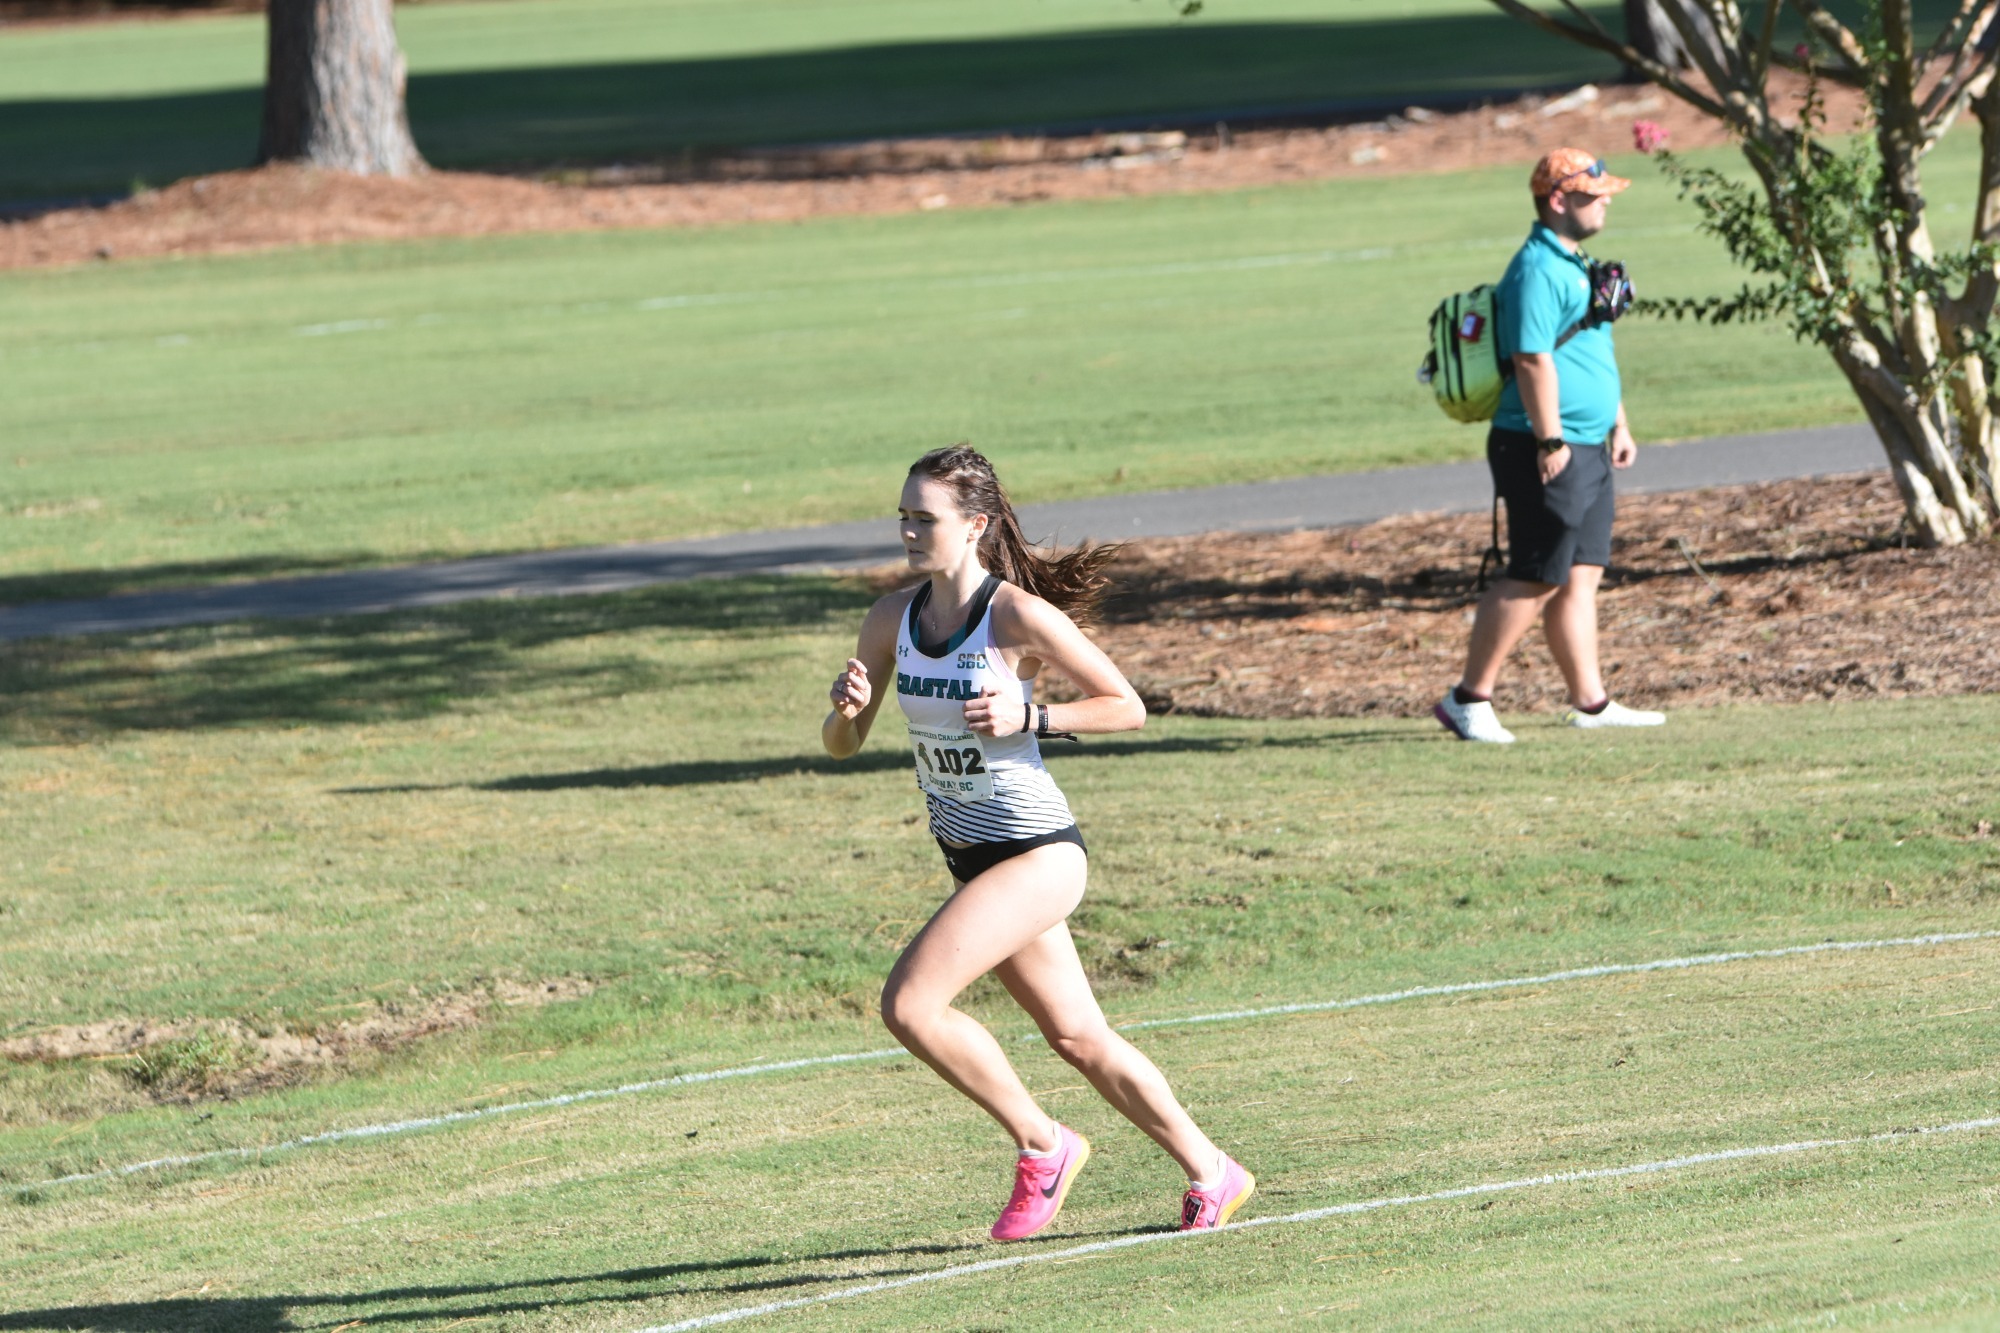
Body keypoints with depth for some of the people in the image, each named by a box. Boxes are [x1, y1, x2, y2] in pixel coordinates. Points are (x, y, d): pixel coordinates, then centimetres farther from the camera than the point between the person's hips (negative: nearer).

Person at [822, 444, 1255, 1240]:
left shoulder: (1021, 616, -17)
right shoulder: (893, 619, 2)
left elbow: (1127, 708, -9)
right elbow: (841, 745, 7)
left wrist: (1027, 717, -22)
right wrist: (847, 705, -16)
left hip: (1037, 854, -8)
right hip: (969, 858, 8)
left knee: (909, 1003, -20)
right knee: (1078, 1038, 16)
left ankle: (1041, 1147, -2)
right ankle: (1212, 1176, 31)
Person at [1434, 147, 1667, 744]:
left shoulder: (1575, 264, 18)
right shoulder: (1537, 270, -16)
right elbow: (1533, 360, -22)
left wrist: (1618, 425, 27)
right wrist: (1550, 441, -24)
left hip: (1587, 449, 10)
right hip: (1549, 453, -10)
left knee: (1581, 576, 10)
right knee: (1536, 578, -9)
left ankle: (1591, 701, 12)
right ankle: (1469, 699, -6)